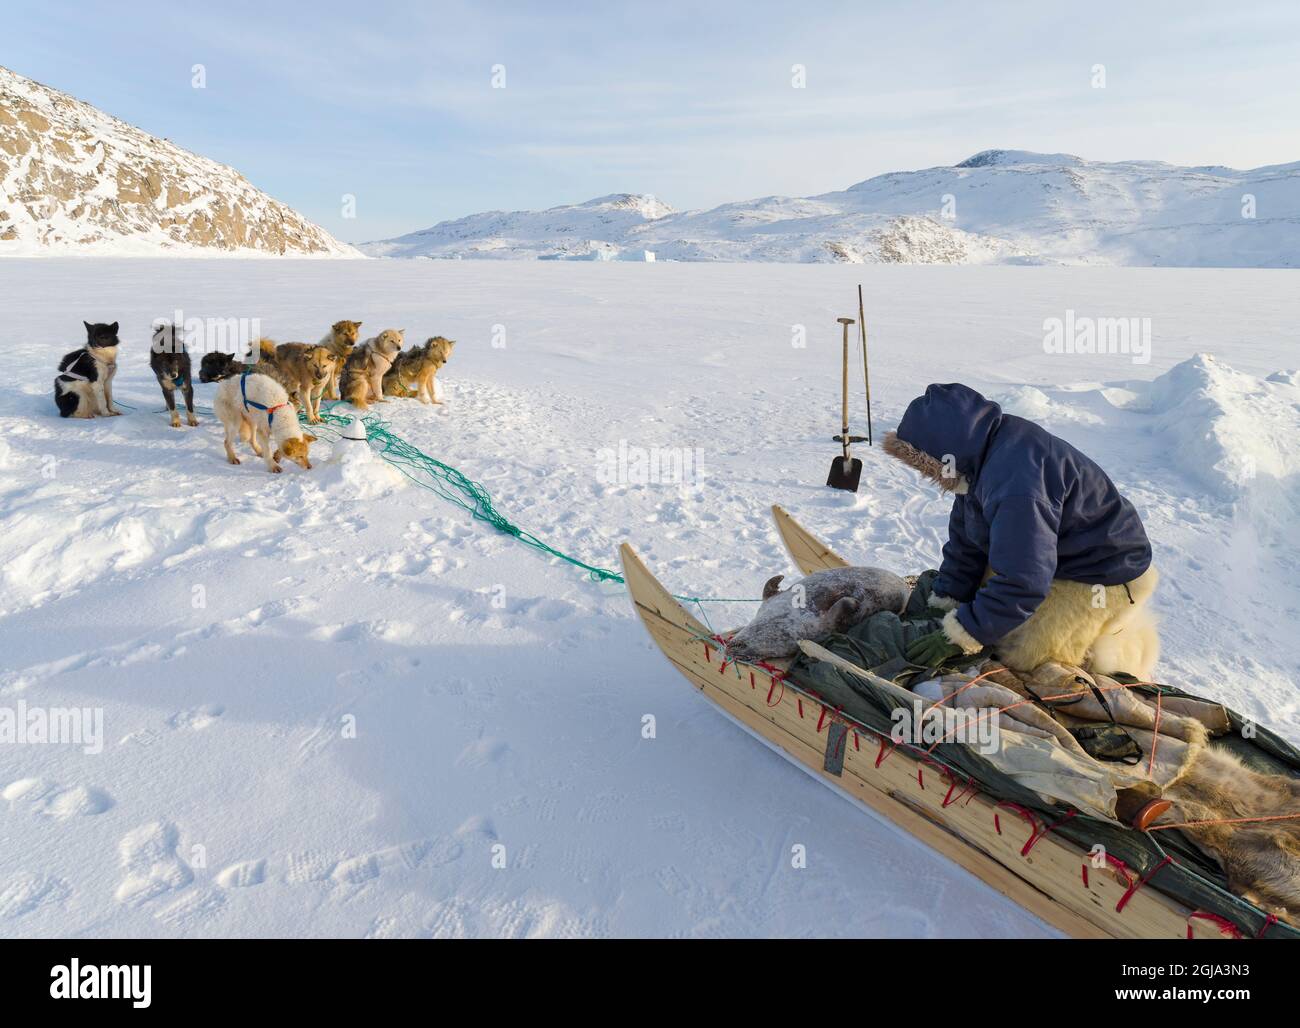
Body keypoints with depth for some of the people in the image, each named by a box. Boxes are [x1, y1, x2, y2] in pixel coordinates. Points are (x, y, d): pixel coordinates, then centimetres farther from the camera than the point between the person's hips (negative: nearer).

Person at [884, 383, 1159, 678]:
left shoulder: (1015, 483, -37)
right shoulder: (982, 457, -4)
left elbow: (1022, 582, -35)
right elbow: (965, 541, 2)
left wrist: (959, 636, -29)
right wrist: (945, 602, -1)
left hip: (1103, 576, -9)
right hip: (1055, 557, 9)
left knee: (1018, 656, -16)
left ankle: (1121, 646, 6)